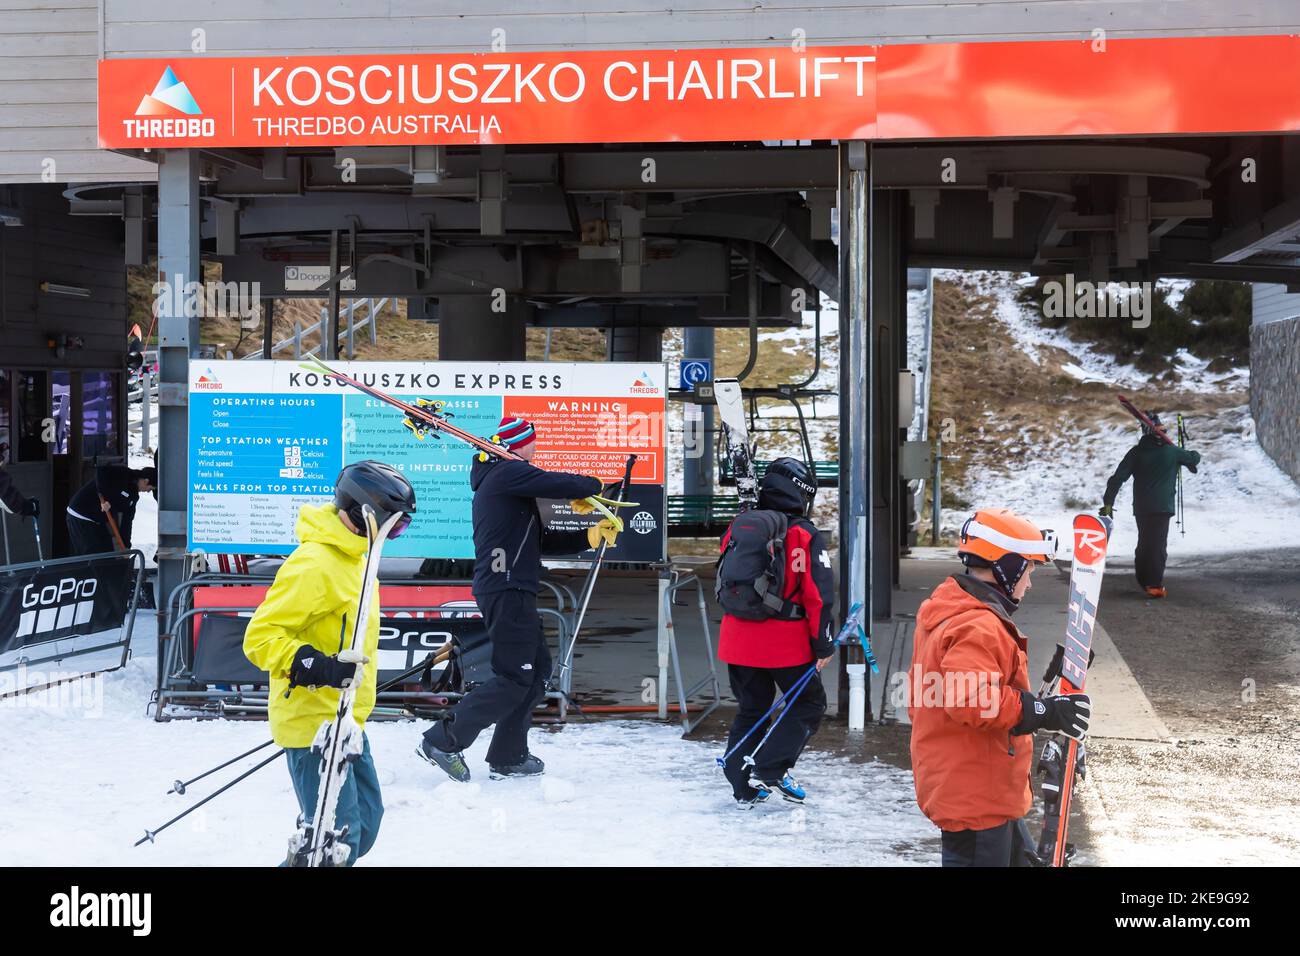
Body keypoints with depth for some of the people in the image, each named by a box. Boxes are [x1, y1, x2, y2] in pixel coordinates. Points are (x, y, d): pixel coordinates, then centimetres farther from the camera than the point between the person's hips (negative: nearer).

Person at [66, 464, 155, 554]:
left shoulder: (134, 495, 9)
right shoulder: (123, 474, -17)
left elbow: (127, 521, 8)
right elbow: (101, 471, -34)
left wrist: (125, 547, 2)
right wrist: (105, 498, -35)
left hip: (97, 521, 9)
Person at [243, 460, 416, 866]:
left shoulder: (350, 555, 10)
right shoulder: (314, 565, -21)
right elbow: (260, 636, -23)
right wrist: (310, 665, -37)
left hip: (344, 720, 10)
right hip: (312, 722, -10)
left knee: (365, 820, 16)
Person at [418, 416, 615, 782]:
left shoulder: (508, 484, 24)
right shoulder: (508, 472, -7)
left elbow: (542, 541, 24)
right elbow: (560, 484, -18)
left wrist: (590, 537, 16)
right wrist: (593, 485, 4)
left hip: (514, 591, 11)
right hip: (506, 589, -11)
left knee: (537, 668, 14)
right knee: (514, 677, -11)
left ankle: (507, 756, 17)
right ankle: (442, 741, -8)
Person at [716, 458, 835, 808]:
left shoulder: (737, 527, 6)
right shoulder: (805, 536, -10)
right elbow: (819, 595, -12)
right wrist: (824, 645, -4)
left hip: (738, 637, 5)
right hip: (785, 641, -5)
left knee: (751, 709, 18)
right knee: (808, 704, 11)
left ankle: (743, 788, 18)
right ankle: (769, 770, 0)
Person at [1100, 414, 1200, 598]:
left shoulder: (1136, 452, 0)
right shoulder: (1171, 451, -3)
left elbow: (1118, 477, -4)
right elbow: (1194, 458, 15)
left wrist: (1108, 502, -1)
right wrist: (1194, 456, 40)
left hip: (1141, 507, 3)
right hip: (1162, 507, -3)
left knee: (1144, 543, 16)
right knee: (1159, 545, -3)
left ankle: (1143, 581, 22)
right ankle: (1155, 585, -10)